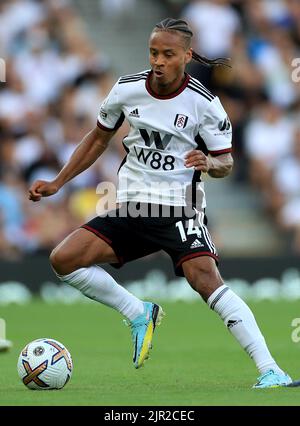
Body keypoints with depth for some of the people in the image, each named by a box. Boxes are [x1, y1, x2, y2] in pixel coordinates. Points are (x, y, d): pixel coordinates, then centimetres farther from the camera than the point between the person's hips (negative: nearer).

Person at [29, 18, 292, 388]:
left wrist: (209, 163, -26)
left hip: (180, 208, -4)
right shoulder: (127, 89, 0)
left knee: (206, 280, -26)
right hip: (131, 206, 4)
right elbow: (99, 138, 16)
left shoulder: (204, 103, -10)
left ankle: (269, 371, -27)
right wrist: (56, 183, 15)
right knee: (62, 260, -11)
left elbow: (225, 162, -2)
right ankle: (139, 314, 7)